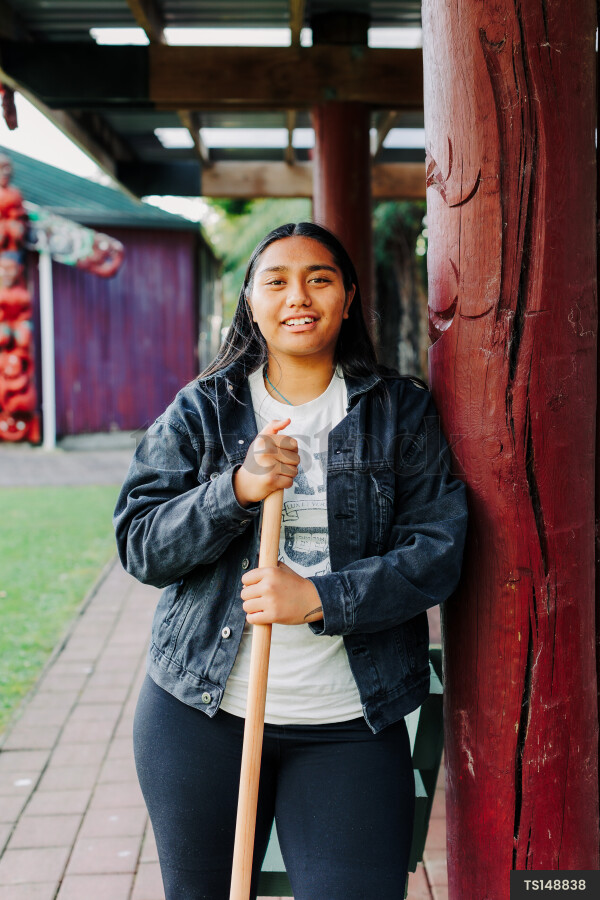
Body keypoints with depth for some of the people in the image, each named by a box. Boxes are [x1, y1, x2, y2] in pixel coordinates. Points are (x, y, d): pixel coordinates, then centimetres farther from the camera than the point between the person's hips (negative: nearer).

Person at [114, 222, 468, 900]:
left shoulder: (401, 411, 3)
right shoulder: (200, 410, 4)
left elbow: (438, 550, -5)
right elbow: (139, 546, -2)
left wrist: (321, 598, -19)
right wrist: (236, 489, -19)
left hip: (348, 723, -1)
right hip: (198, 714, 1)